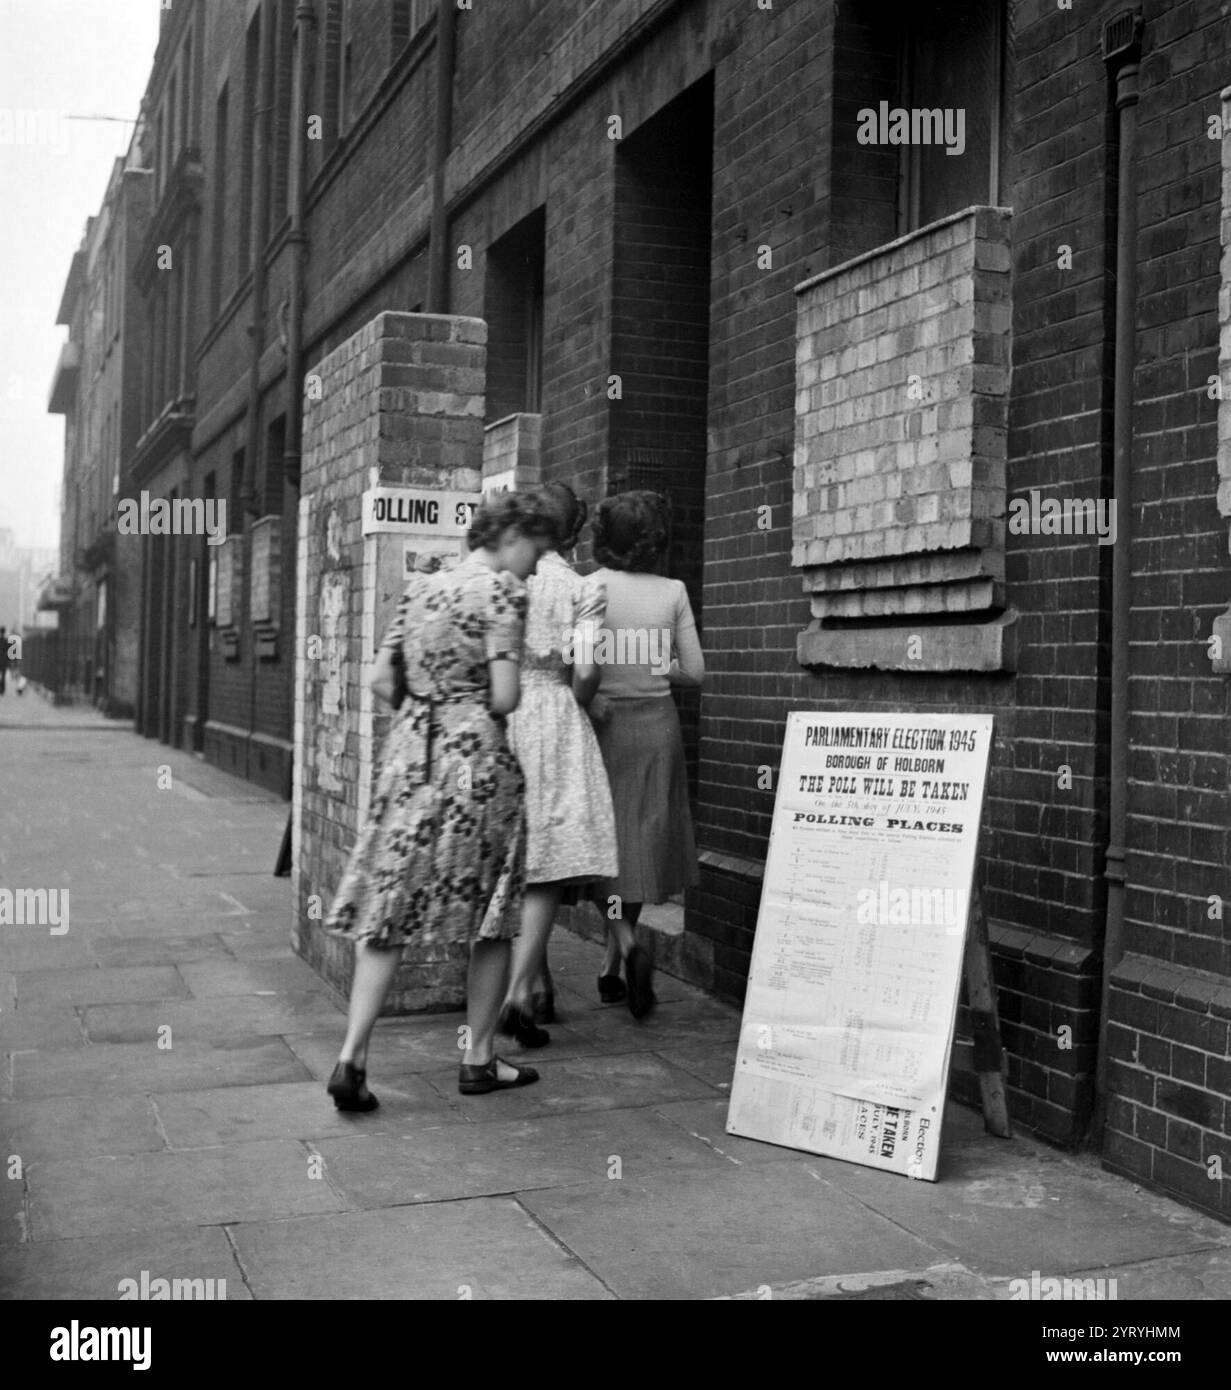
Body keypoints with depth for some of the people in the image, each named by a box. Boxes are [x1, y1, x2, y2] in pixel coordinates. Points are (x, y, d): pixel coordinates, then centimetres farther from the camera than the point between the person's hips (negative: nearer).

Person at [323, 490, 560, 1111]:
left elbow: (383, 681, 10)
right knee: (491, 916, 9)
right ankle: (479, 1060, 18)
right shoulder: (501, 591, -8)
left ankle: (351, 1057, -1)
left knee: (388, 909, 7)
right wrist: (477, 705, 7)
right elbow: (505, 697, -14)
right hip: (477, 758, -5)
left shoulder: (419, 586, 11)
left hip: (410, 752, 5)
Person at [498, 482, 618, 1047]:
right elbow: (586, 671, -13)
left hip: (502, 721, 4)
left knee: (513, 866, 14)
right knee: (547, 867, 0)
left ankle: (538, 986, 24)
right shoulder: (581, 587, -6)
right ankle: (517, 995, -12)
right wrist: (577, 701, 7)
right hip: (555, 722, -4)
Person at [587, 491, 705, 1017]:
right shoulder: (673, 592, 0)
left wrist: (588, 698, 0)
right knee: (642, 837, 12)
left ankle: (626, 942, -12)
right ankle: (611, 968, 19)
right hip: (657, 723, 2)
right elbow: (694, 671, 1)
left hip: (604, 723, -2)